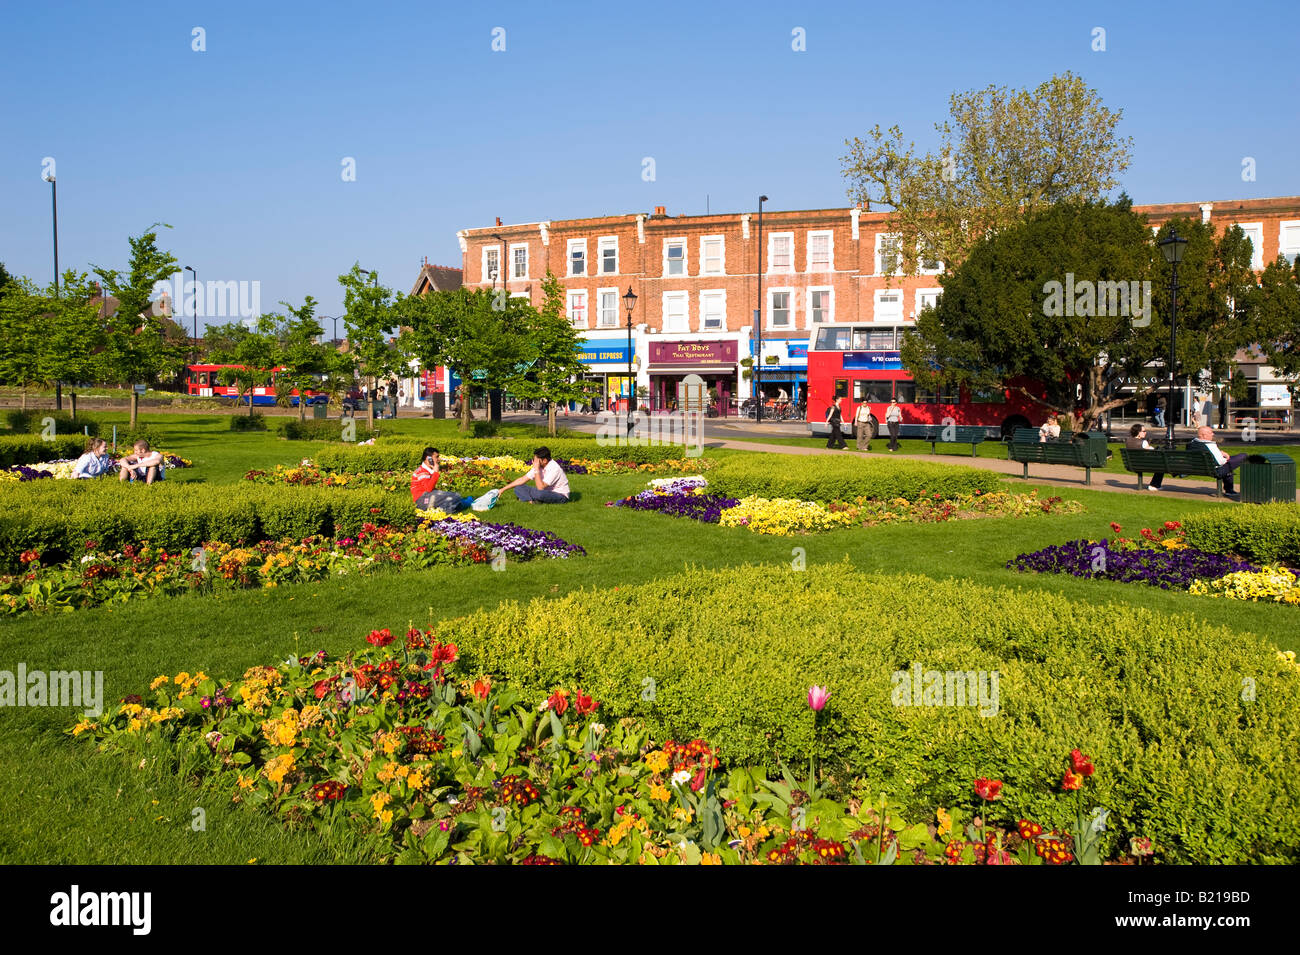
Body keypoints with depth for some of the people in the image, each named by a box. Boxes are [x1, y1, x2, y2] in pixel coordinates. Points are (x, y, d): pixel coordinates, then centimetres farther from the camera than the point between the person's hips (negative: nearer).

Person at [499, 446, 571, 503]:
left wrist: (536, 470, -28)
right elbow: (522, 479, 3)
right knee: (518, 488, -5)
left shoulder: (554, 468, -26)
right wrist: (503, 489, 1)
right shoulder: (538, 466, -3)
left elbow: (540, 487, -30)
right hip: (547, 492, 8)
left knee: (539, 493, -39)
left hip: (560, 496, -8)